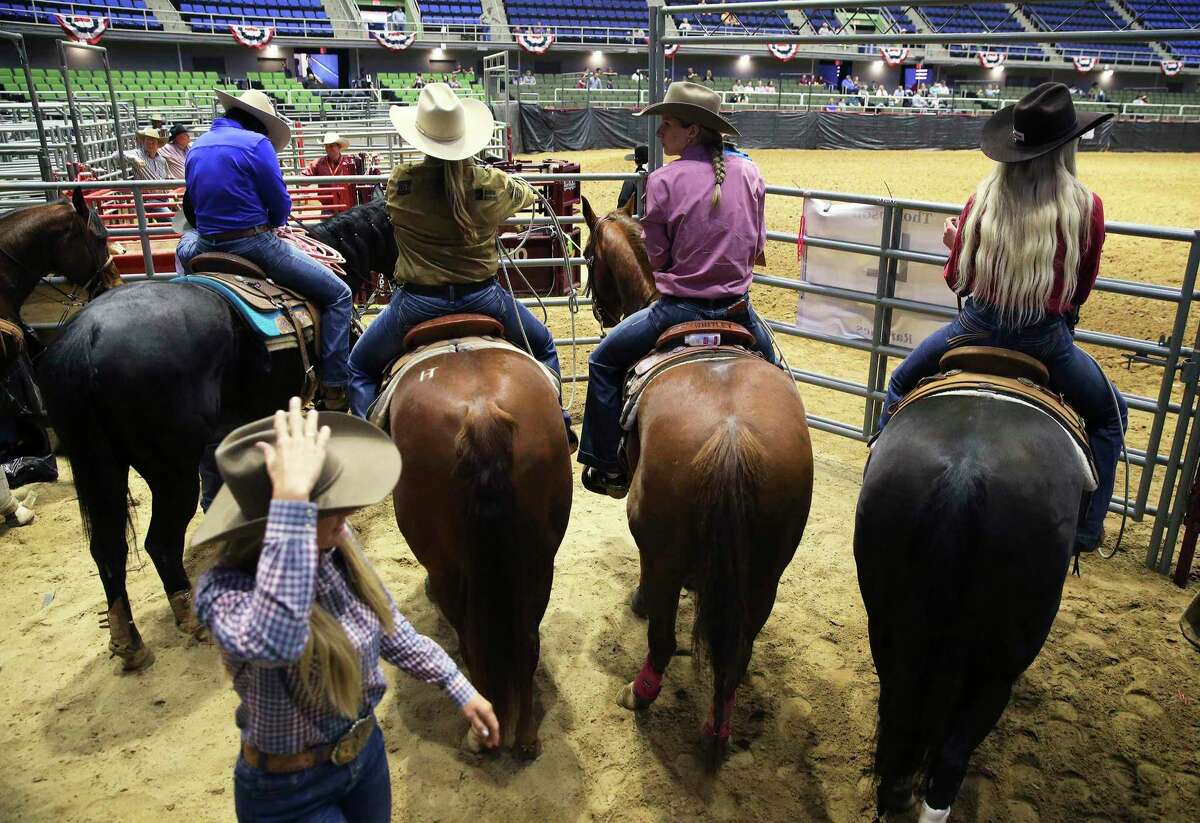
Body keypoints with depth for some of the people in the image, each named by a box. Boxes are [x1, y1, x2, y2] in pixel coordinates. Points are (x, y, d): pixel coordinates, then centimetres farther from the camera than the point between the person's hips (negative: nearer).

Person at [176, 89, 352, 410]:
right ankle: (335, 390, -7)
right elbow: (281, 206, -7)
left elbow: (196, 203, 20)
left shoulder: (195, 148, 12)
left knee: (186, 242, 45)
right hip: (254, 247, -7)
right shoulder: (256, 143, -9)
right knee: (338, 295, 1)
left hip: (207, 248, 7)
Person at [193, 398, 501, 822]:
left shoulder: (338, 543, -13)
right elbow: (275, 642, -55)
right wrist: (291, 496, -55)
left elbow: (390, 628, 3)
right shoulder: (225, 587, -31)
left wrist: (461, 690, 6)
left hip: (367, 751, 5)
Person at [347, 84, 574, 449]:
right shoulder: (492, 183, -7)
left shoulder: (400, 181, -9)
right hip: (482, 297, 1)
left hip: (417, 301, 0)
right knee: (544, 348, 26)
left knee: (360, 367, 22)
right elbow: (530, 194, 16)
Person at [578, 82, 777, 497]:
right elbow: (757, 245, 8)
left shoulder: (664, 180, -13)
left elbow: (654, 257, -5)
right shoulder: (748, 172, 1)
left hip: (680, 308, -4)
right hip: (738, 307, 5)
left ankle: (609, 469, 20)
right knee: (768, 362, 35)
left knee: (604, 362, 16)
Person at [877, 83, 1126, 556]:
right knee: (1110, 415, 27)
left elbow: (958, 281, 1)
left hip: (978, 329, 1)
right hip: (1048, 342, 0)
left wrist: (955, 244, 20)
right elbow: (1079, 295, 3)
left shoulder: (984, 199, -6)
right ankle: (1087, 526, 28)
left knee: (901, 384, 28)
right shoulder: (1087, 207, -8)